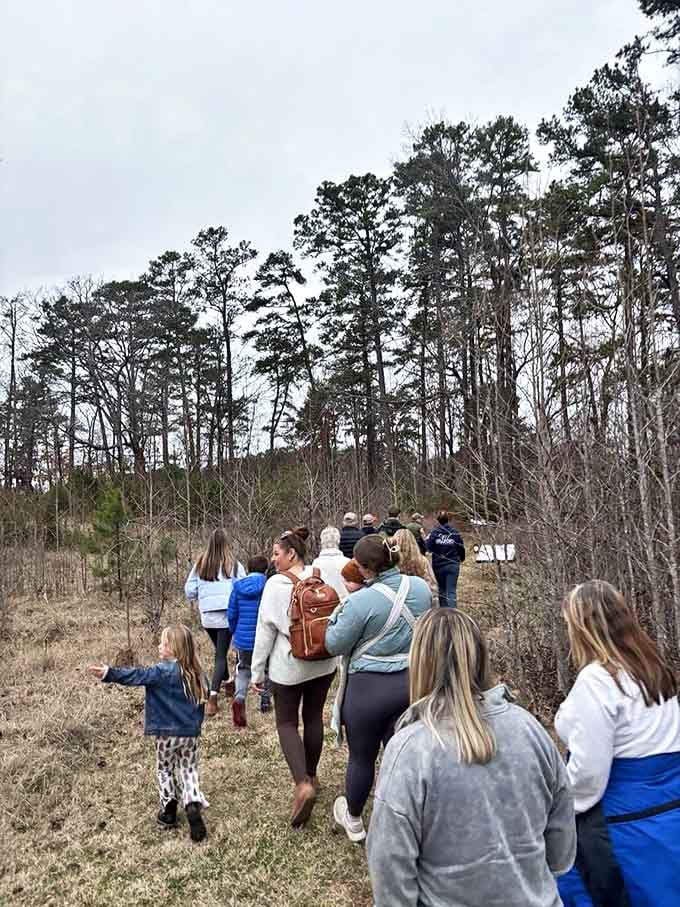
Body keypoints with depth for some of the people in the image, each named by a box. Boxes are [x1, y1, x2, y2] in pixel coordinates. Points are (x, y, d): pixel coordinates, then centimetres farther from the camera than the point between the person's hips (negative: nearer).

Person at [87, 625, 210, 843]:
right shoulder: (196, 672, 2)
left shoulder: (164, 671, -17)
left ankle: (168, 811, 22)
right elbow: (202, 697, 13)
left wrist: (109, 674, -29)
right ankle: (193, 805, -6)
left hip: (167, 733, -4)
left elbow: (138, 675, -25)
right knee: (189, 770, 14)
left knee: (165, 769, 17)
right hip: (191, 733, 4)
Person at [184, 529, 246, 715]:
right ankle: (212, 698, -11)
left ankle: (227, 681, 44)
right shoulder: (234, 565, -8)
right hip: (226, 615, -3)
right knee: (221, 654, 2)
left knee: (220, 650, 25)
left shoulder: (200, 565, -1)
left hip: (207, 616, 3)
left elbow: (189, 591, 1)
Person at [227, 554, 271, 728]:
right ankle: (265, 701, 31)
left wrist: (235, 632, 20)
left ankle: (239, 697, -6)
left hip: (243, 638, 2)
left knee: (243, 669, 19)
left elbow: (232, 614, 4)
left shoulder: (238, 586, -2)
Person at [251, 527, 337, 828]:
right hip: (323, 662, 4)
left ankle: (303, 784, -8)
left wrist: (257, 671, -3)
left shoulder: (275, 585, -16)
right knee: (314, 717, 19)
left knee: (287, 722, 9)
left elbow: (265, 630, -11)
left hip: (289, 665, -4)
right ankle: (311, 776, 34)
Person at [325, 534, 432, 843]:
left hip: (369, 688, -4)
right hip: (411, 682, 5)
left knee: (361, 757, 18)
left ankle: (353, 819, 42)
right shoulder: (420, 587, -7)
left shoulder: (361, 601, -25)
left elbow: (334, 645, -13)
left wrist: (341, 608, 0)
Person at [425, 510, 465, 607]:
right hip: (453, 565, 0)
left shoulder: (434, 532, -8)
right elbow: (461, 548, 1)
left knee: (442, 590, 19)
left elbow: (428, 547, -11)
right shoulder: (455, 532, -4)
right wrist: (461, 558, 21)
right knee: (451, 592, -2)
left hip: (438, 565, 1)